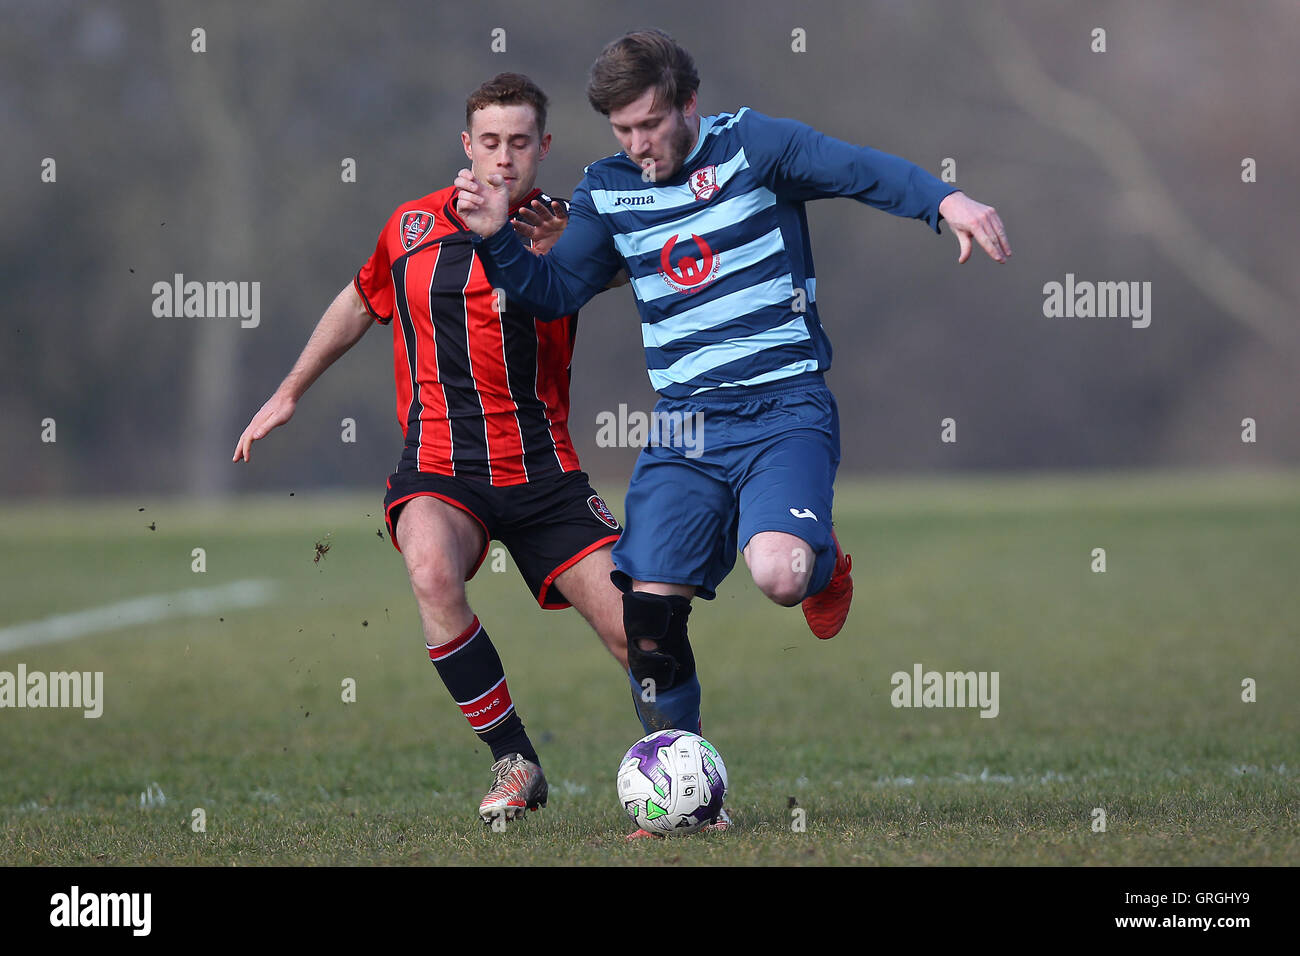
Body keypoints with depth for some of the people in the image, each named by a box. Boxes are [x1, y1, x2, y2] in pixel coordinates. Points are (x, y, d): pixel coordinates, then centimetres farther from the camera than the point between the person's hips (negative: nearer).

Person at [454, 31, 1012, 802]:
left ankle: (825, 566, 10)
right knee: (649, 611, -7)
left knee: (778, 572, -29)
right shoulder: (608, 190, 10)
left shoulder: (751, 146, -4)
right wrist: (498, 238, -3)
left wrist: (946, 201, -33)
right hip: (687, 424, 4)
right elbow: (557, 292, 14)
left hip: (786, 411, -4)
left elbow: (865, 171, -15)